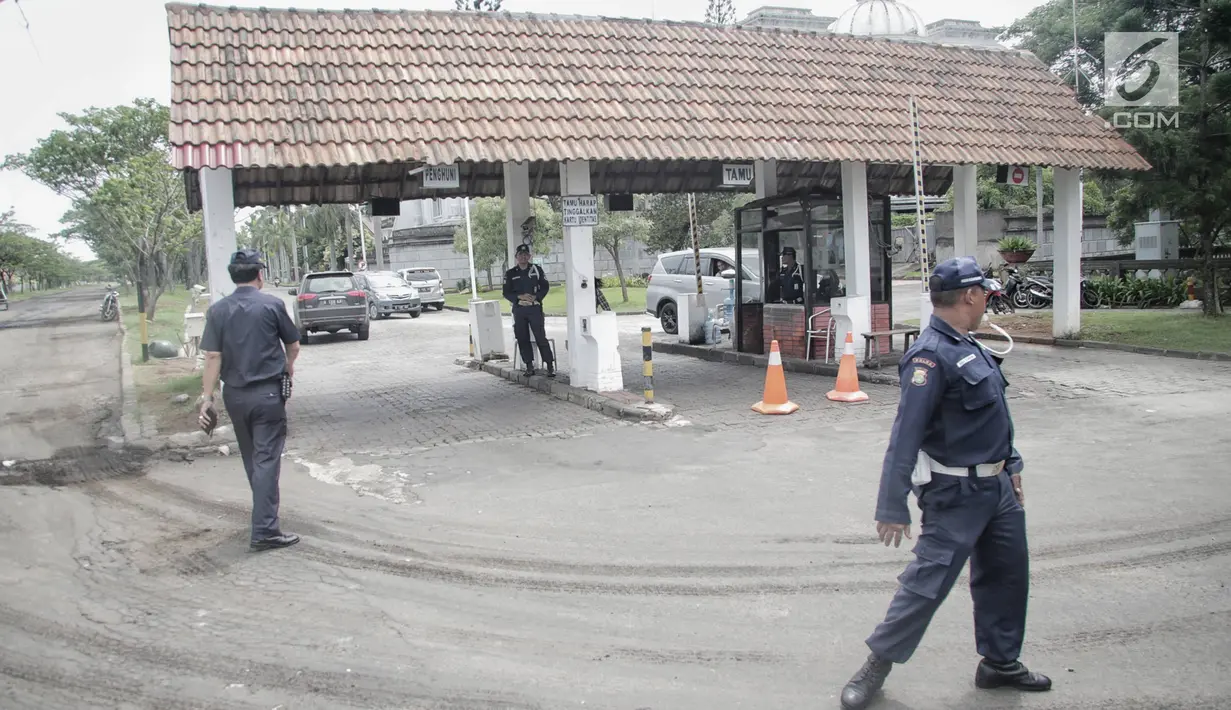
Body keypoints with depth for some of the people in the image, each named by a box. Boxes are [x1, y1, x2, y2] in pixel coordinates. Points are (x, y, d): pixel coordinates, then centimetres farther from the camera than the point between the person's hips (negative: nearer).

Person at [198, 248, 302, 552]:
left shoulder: (217, 311, -1)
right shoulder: (272, 304, -7)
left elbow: (213, 357, -6)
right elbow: (293, 346, 3)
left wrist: (206, 396, -3)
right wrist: (288, 367, 23)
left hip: (235, 395, 4)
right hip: (268, 393, -4)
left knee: (251, 458, 19)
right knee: (266, 459, -3)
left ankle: (264, 514, 36)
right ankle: (265, 530, -7)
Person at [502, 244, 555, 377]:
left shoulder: (537, 269, 5)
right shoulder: (510, 273, 7)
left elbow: (545, 286, 5)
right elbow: (506, 293, 5)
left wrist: (535, 297, -10)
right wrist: (520, 297, -11)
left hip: (535, 308, -2)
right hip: (519, 310, 2)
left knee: (541, 337, -8)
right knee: (523, 339, 4)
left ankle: (550, 365, -5)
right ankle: (529, 366, 13)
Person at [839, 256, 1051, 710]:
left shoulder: (968, 347, 11)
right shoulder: (931, 356, -21)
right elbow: (906, 435, -25)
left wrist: (1011, 465, 22)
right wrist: (892, 506, -27)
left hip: (996, 486, 10)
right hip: (956, 493, -9)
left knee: (1007, 575, 17)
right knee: (929, 579, -6)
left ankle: (1001, 662, 33)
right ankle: (878, 664, 9)